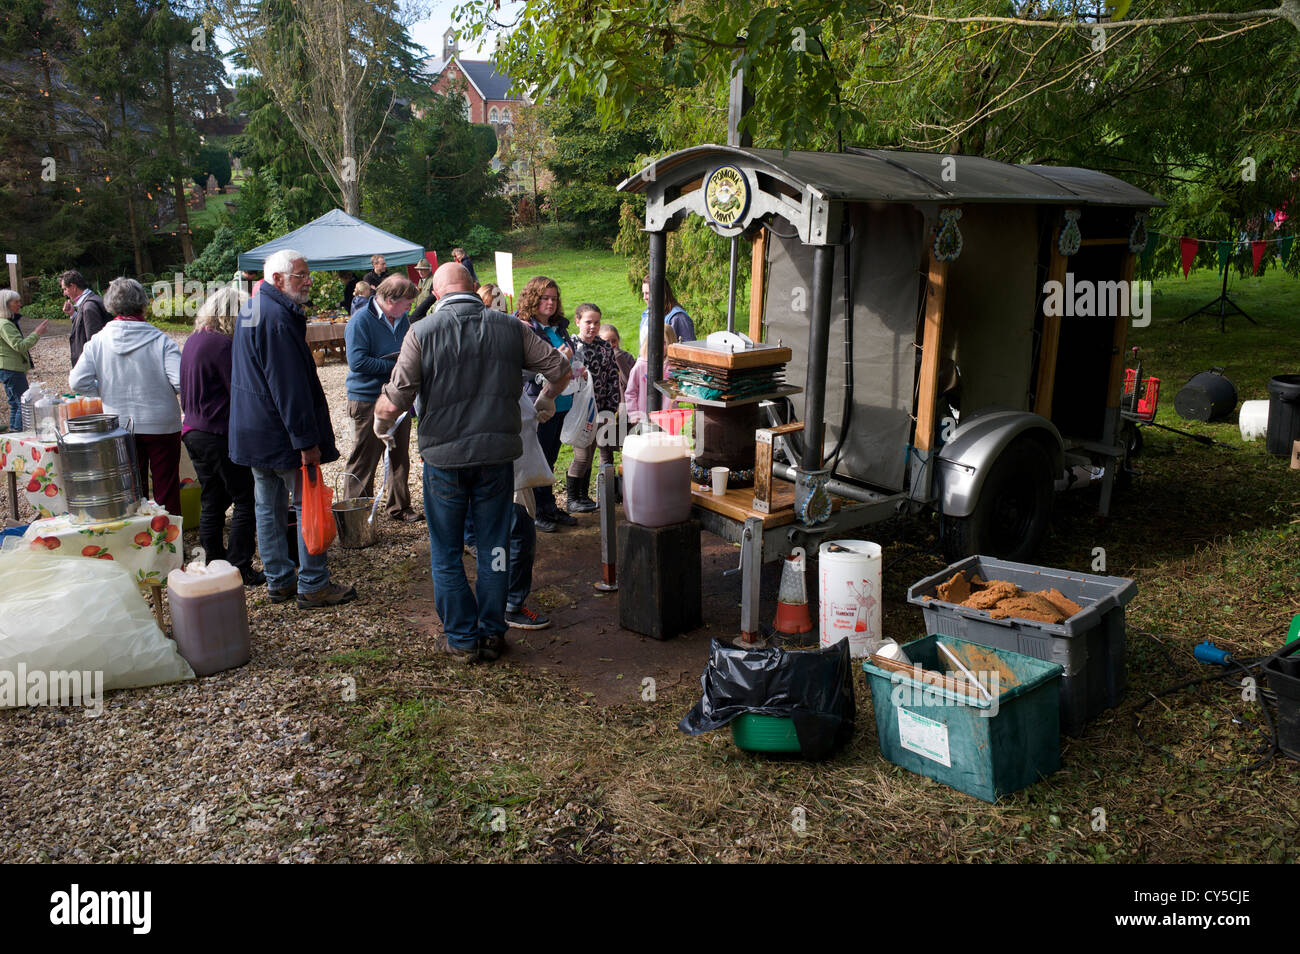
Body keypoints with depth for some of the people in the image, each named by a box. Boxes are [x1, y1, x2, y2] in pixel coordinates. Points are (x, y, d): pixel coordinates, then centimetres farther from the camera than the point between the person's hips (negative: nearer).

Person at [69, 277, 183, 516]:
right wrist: (163, 391, 1)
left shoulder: (98, 342, -4)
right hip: (161, 425, -3)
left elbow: (77, 382, -6)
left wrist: (107, 390, 10)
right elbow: (182, 382, -21)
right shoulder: (160, 341, -14)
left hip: (120, 426, 3)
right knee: (166, 490, 8)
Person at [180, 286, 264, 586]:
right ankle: (239, 569, 2)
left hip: (194, 431, 9)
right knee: (245, 501, 1)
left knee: (211, 503, 15)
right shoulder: (222, 344, -17)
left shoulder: (193, 340, 11)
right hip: (221, 435, -9)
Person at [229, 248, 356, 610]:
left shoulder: (251, 309, 14)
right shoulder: (278, 318, -20)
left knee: (268, 505, 14)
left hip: (251, 430, 10)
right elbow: (289, 386, -24)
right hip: (280, 432, -10)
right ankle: (313, 586, 4)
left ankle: (278, 581, 23)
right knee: (308, 505, -1)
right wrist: (307, 441, -22)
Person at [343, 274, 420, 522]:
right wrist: (396, 365, -18)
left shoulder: (402, 320, 8)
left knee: (399, 457, 14)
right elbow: (357, 362, -22)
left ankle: (399, 506, 27)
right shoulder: (361, 320, -13)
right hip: (368, 400, -7)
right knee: (364, 459, 1)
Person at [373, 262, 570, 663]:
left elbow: (392, 403, -11)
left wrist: (381, 422, 11)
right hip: (497, 453, 2)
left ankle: (463, 638, 19)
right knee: (495, 547, 14)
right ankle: (492, 634, 22)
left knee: (447, 552, 12)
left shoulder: (422, 333, -7)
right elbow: (559, 368, 6)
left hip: (444, 456, -2)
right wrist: (546, 402, 26)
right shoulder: (509, 328, 0)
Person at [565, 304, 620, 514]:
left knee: (587, 454, 10)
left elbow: (613, 378, 8)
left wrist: (610, 409, 2)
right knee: (583, 455, -4)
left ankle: (583, 495, 22)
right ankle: (572, 499, 9)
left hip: (600, 410, 4)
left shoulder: (605, 347, 7)